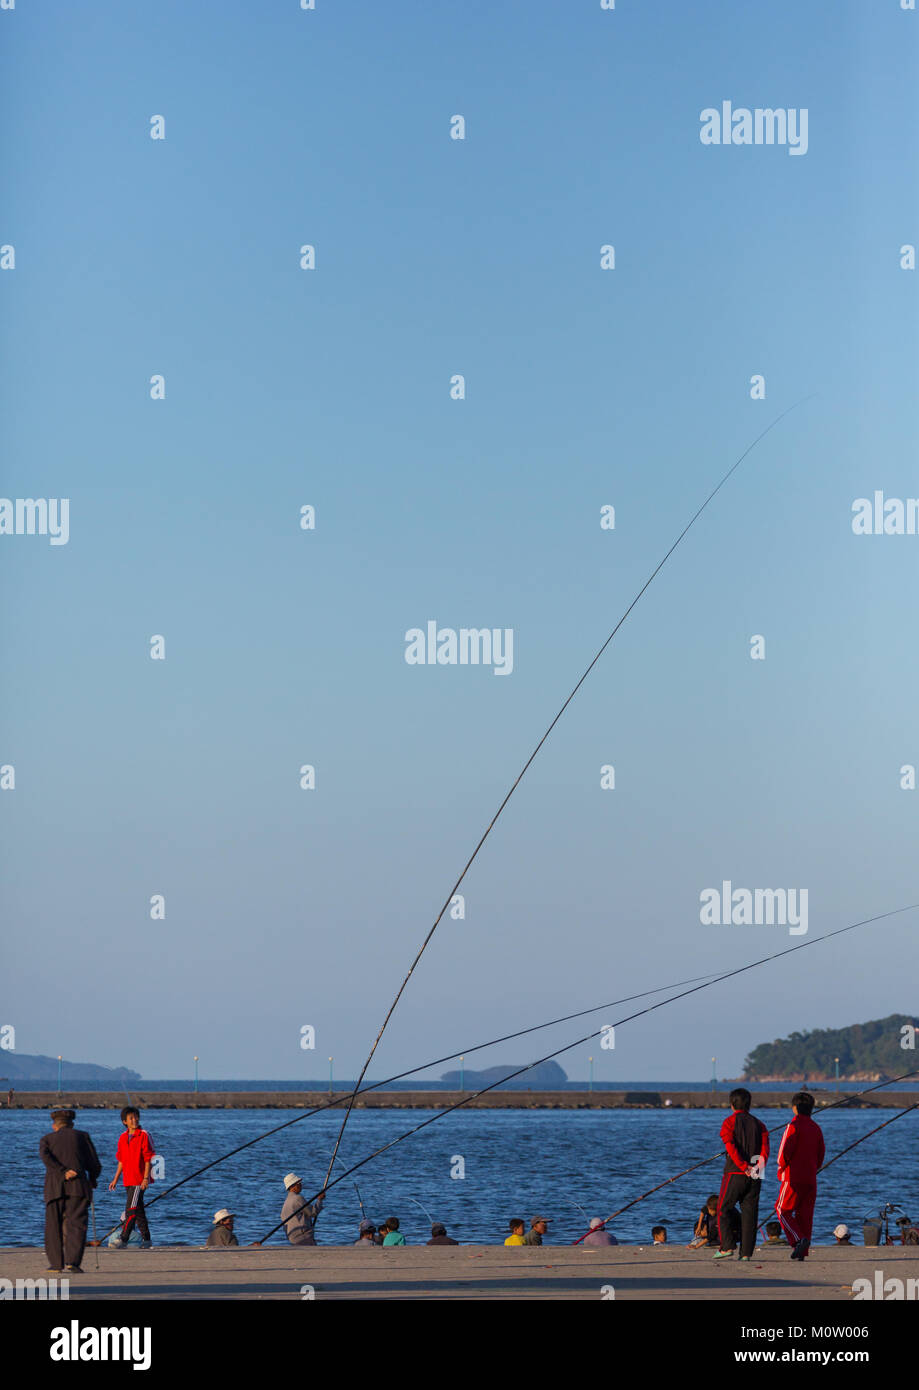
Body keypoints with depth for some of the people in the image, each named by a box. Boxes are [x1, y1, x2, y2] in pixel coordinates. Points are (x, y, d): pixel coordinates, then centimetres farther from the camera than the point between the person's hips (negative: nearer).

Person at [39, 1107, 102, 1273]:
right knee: (76, 1224, -4)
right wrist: (93, 1180, 29)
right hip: (78, 1185, -1)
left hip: (53, 1188, 1)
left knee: (53, 1226, 10)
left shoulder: (47, 1139, 17)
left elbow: (45, 1156, -7)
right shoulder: (82, 1136, 16)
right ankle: (72, 1261, -18)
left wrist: (63, 1172, -11)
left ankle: (55, 1264, 8)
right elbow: (95, 1165, 10)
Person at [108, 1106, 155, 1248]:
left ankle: (123, 1240, -11)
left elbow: (148, 1159, -9)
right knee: (138, 1210, 11)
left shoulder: (143, 1135, -7)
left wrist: (146, 1178, -15)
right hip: (128, 1180, 7)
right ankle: (146, 1239, 18)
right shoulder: (123, 1138, 12)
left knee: (131, 1209, -11)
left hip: (139, 1180, -7)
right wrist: (115, 1179, 16)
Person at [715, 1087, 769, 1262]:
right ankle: (746, 1252, 1)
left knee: (723, 1210, 7)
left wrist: (744, 1167, -16)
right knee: (749, 1213, 5)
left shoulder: (730, 1122, 0)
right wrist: (759, 1166, -13)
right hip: (755, 1177, 4)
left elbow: (731, 1147, -13)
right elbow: (765, 1147, -2)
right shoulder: (758, 1124, 13)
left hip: (735, 1172, -4)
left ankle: (727, 1247, -4)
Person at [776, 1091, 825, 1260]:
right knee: (805, 1214, 8)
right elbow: (821, 1153, 13)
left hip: (794, 1177, -6)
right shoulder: (816, 1128, 11)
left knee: (783, 1210, 2)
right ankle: (803, 1252, 5)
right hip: (811, 1179, 6)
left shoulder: (794, 1126, -11)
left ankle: (798, 1240, -19)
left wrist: (781, 1170, 2)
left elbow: (785, 1151, -14)